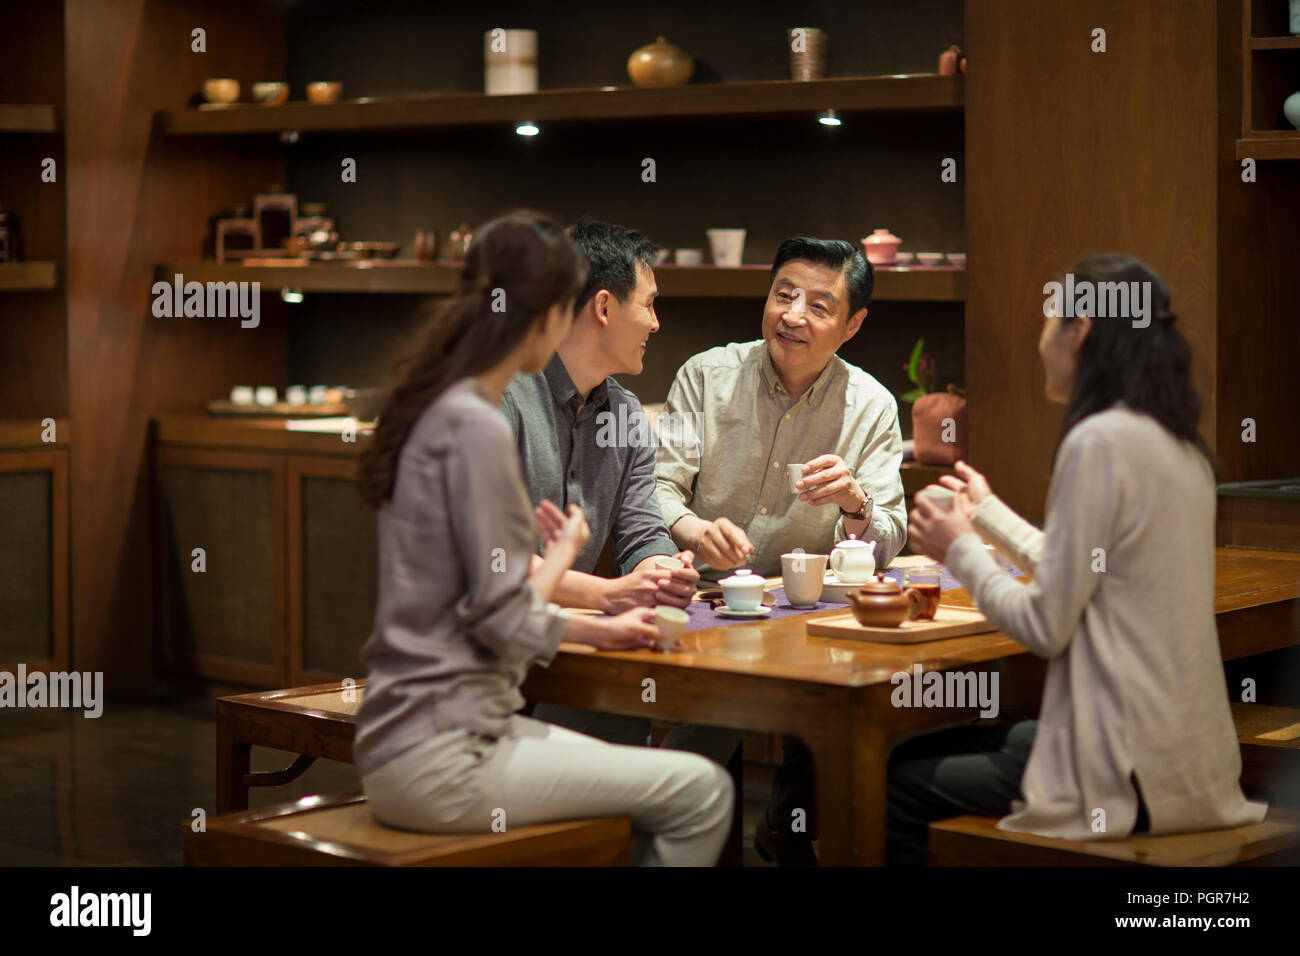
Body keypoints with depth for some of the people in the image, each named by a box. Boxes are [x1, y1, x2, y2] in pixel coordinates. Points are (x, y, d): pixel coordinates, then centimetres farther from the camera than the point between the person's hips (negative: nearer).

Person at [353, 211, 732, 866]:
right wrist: (563, 554, 0)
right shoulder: (474, 427, -17)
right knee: (700, 793, -5)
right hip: (442, 759, -10)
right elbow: (505, 620, -18)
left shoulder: (435, 412, 12)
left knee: (657, 786, 18)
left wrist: (594, 630, 22)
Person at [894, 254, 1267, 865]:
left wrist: (959, 551, 0)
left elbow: (1046, 627, -16)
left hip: (1130, 770, -9)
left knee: (903, 786, 5)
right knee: (918, 751, 21)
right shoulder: (1178, 444, 10)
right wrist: (987, 513, 30)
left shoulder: (1100, 441, -18)